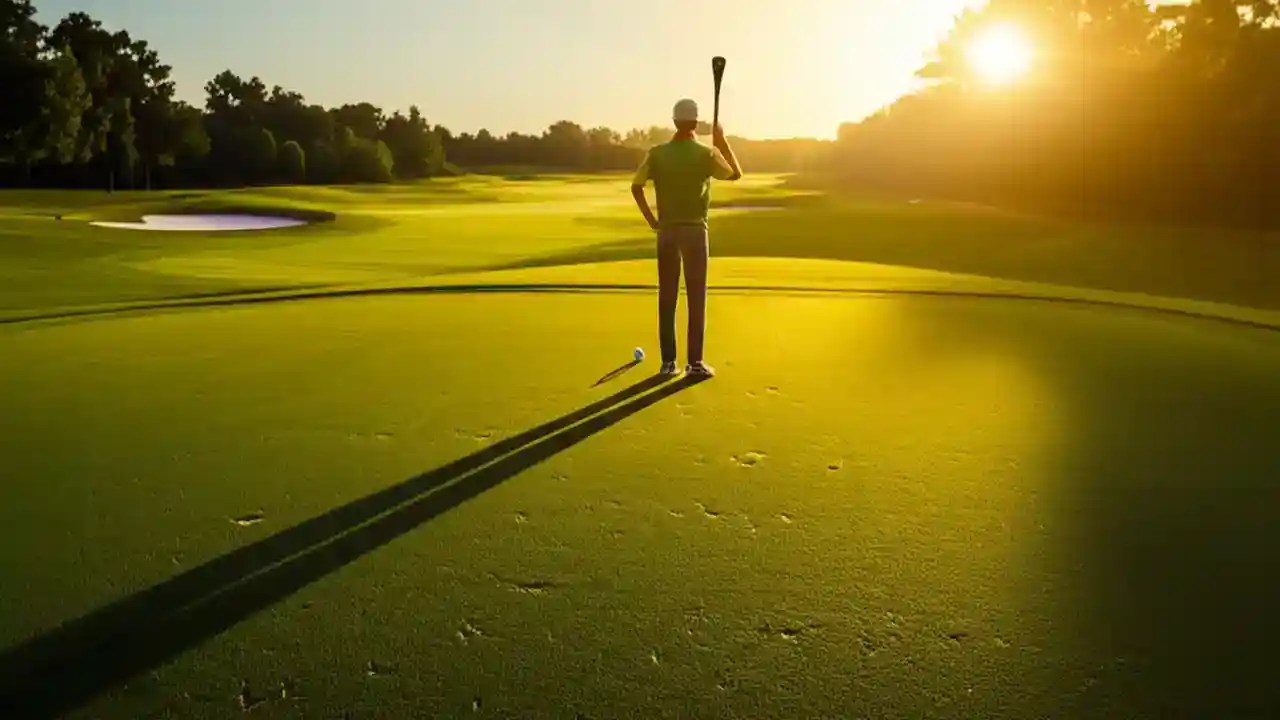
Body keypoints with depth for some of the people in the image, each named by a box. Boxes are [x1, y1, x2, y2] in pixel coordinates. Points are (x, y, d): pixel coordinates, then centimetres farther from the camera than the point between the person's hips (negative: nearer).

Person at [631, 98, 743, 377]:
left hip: (667, 230, 2)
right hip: (695, 230, -2)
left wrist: (651, 220, 5)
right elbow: (736, 174, 9)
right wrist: (722, 141, 16)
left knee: (667, 297, 6)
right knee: (696, 297, 3)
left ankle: (668, 361, 7)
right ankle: (695, 361, 3)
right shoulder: (707, 153, -6)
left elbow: (636, 186, -2)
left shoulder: (657, 153, 0)